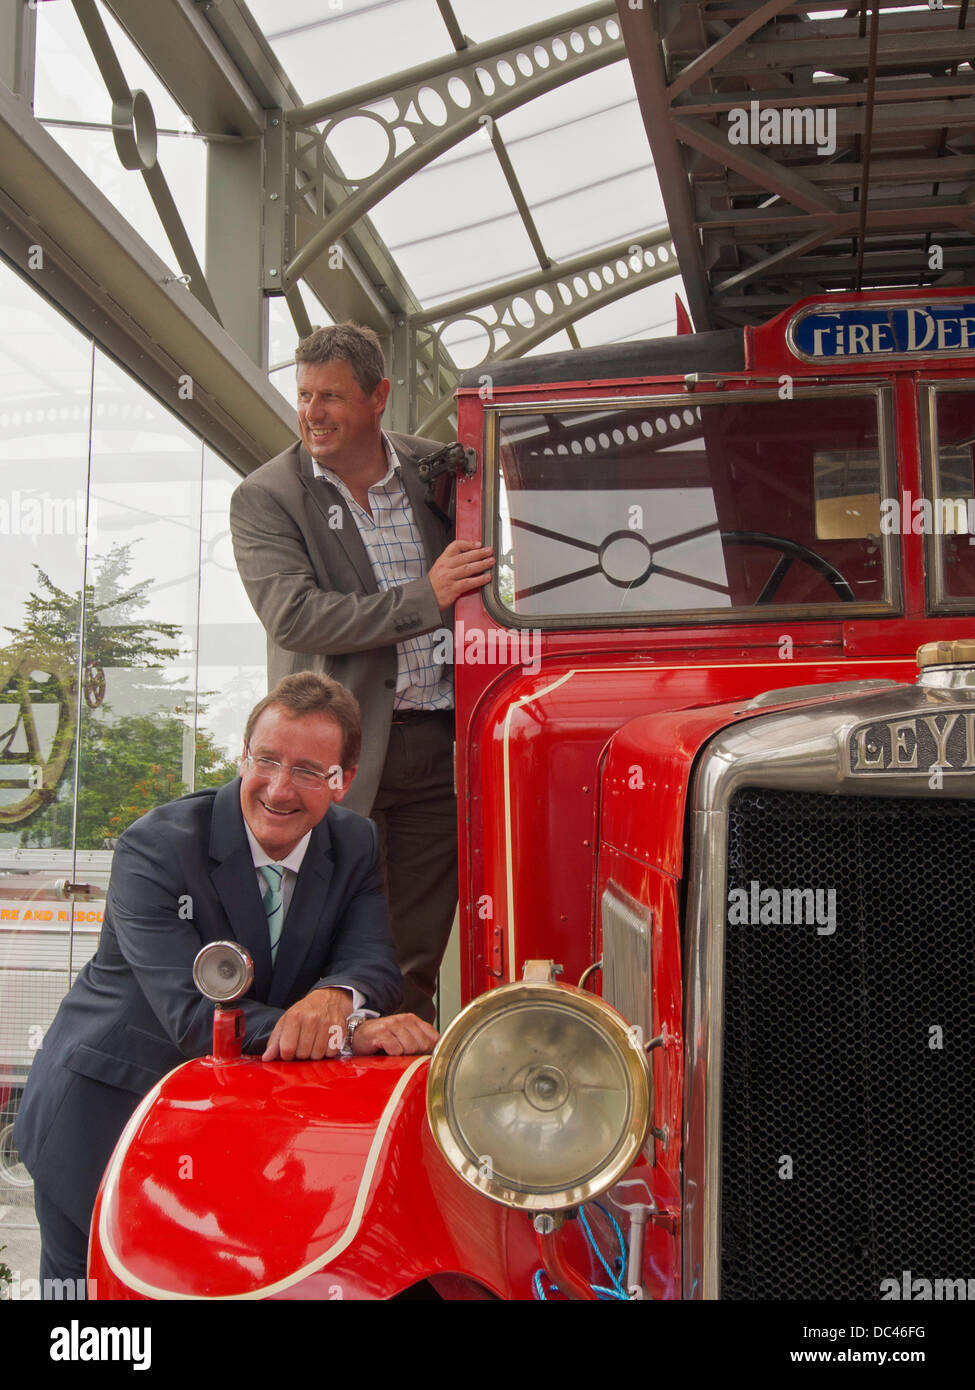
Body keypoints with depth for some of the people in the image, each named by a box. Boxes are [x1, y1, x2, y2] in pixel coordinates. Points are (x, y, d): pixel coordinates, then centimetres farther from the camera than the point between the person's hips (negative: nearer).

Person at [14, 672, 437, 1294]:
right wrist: (348, 1033, -42)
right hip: (105, 1117, -4)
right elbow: (194, 1014, -31)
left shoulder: (355, 843, -5)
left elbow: (375, 966, -13)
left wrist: (335, 996, -39)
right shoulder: (154, 847, -23)